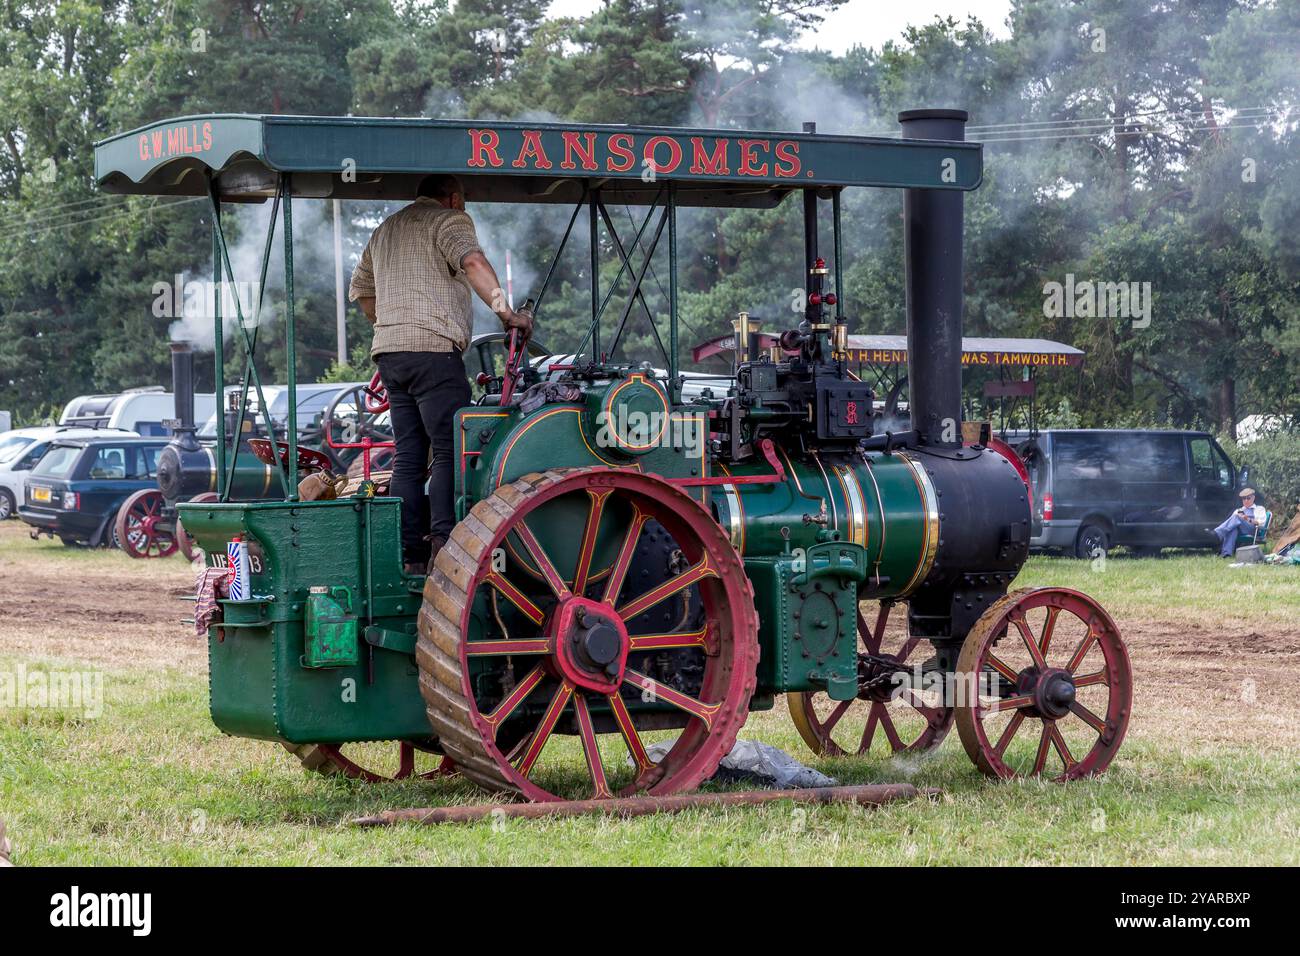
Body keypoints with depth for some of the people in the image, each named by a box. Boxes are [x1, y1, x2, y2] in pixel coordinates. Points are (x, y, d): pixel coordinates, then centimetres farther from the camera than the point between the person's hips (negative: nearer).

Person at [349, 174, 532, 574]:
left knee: (408, 457, 7)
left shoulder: (386, 229, 26)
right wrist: (506, 311, -20)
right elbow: (472, 262, -19)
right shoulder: (449, 221, 1)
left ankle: (411, 556, 2)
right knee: (450, 451, -11)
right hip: (433, 349, -8)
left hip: (389, 354, 8)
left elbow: (360, 289, 36)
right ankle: (443, 547, -24)